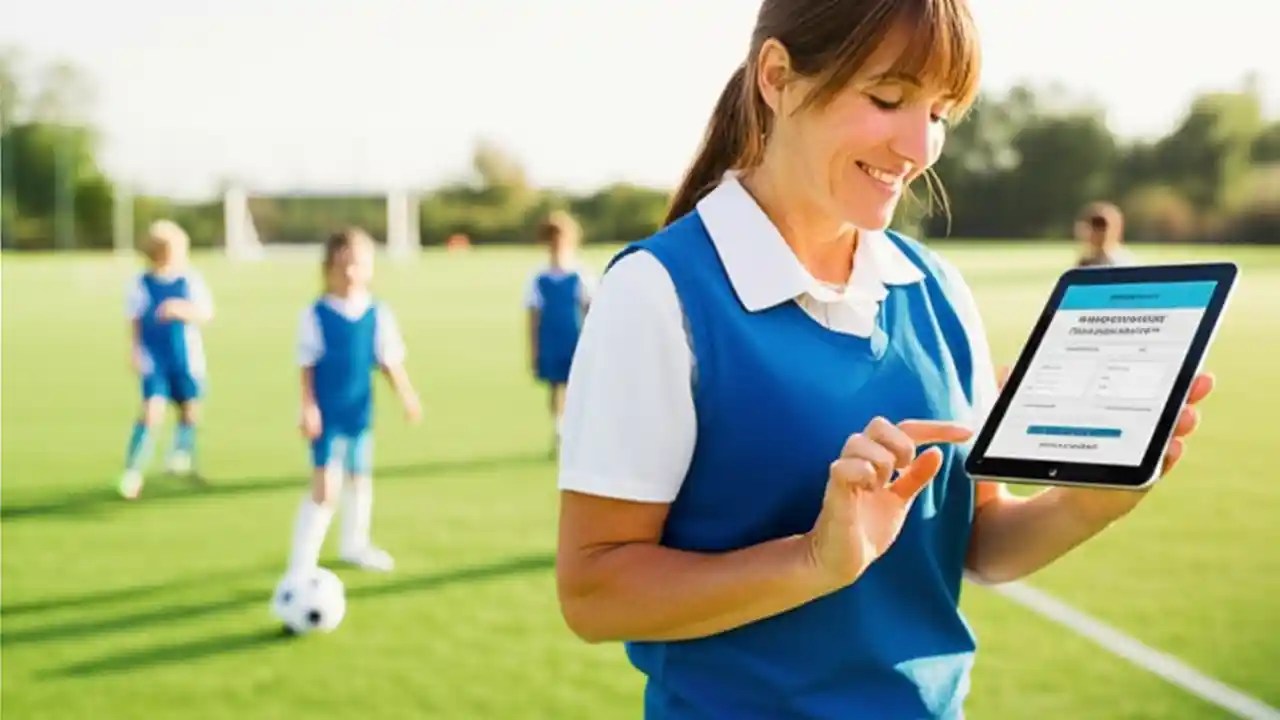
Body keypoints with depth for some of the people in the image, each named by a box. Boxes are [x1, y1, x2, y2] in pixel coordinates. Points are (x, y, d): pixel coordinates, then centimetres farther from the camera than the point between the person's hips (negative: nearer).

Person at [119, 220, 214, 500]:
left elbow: (206, 314, -7)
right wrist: (134, 350, -5)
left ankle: (181, 457, 37)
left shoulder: (192, 281, -4)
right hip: (154, 361, -2)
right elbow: (135, 320, 2)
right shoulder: (141, 284, -5)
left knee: (190, 409, 12)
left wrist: (182, 310, -24)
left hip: (187, 359, 2)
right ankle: (132, 471, -6)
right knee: (152, 411, -14)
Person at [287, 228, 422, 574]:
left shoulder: (379, 315, -3)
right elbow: (307, 367, -8)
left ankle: (354, 545, 43)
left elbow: (390, 363, 2)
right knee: (325, 488, -11)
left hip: (361, 413, 5)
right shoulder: (315, 315, -12)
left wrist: (407, 396, -8)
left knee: (360, 479, 20)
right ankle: (301, 565, -2)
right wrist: (308, 408, -14)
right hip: (327, 416, -5)